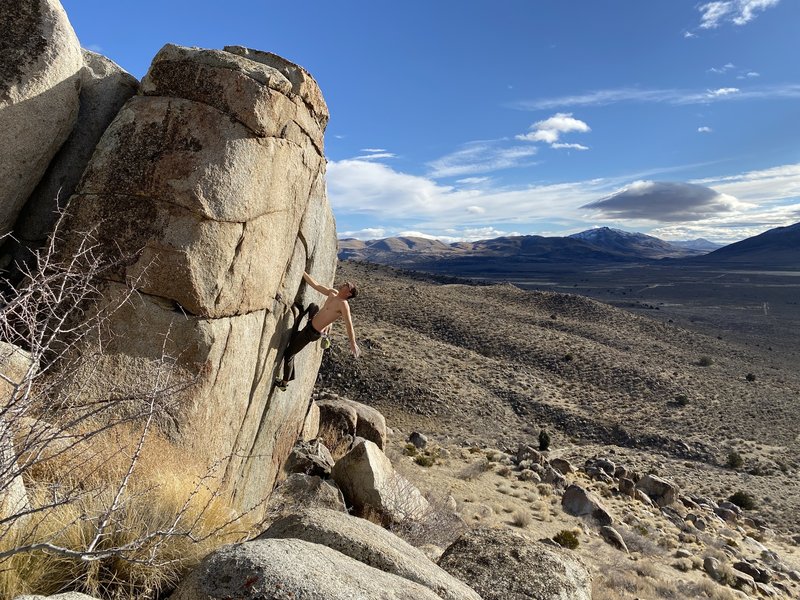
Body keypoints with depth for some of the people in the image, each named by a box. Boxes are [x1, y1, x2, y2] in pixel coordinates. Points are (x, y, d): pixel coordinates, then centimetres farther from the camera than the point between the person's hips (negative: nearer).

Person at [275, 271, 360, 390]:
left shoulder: (343, 305, -25)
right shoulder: (333, 293, 0)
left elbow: (349, 324, -26)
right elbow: (314, 284, 7)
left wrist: (353, 344, -26)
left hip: (312, 332, -8)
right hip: (310, 324, 8)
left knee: (288, 354, 4)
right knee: (313, 306, 32)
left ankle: (284, 382, 20)